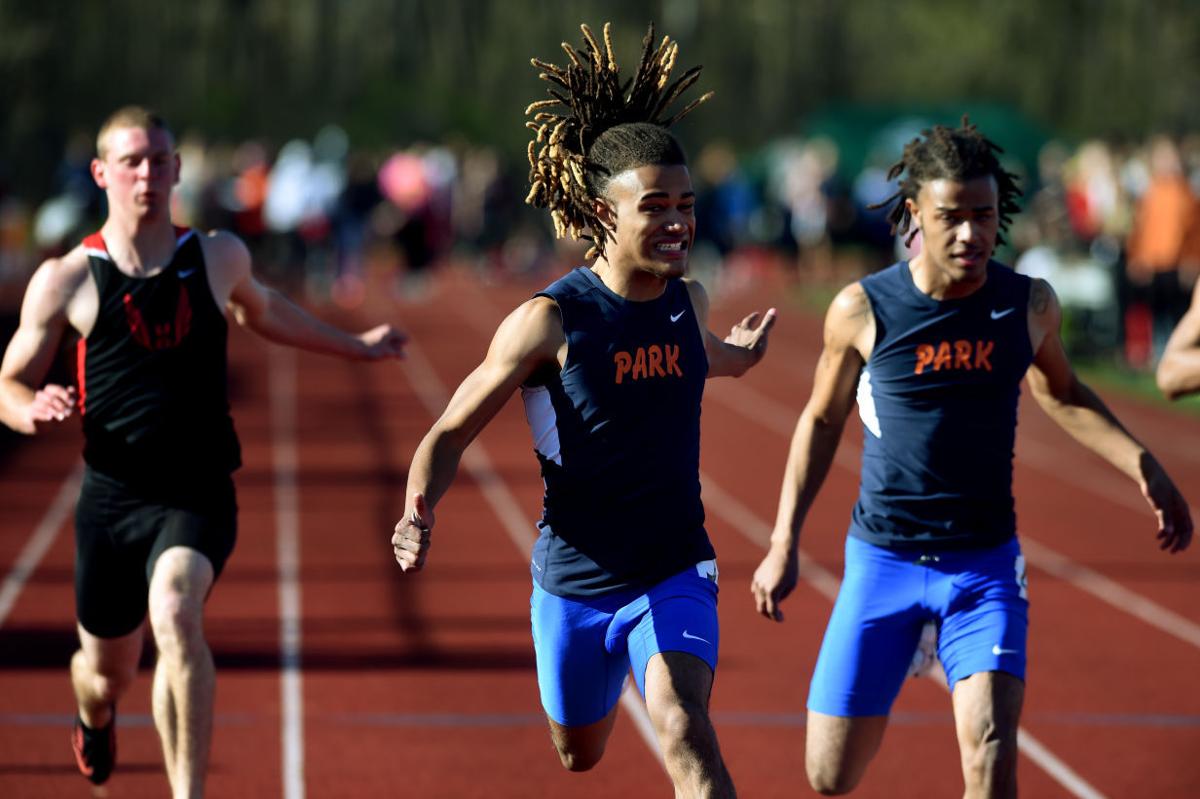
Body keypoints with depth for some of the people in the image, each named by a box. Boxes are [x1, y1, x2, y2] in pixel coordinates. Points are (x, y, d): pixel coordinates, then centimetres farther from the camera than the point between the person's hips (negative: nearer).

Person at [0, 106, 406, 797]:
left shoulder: (219, 258, 3)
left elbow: (261, 308, 27)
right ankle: (95, 718, 54)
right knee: (108, 671, 13)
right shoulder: (66, 280, -3)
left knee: (176, 614, -30)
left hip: (199, 493, -1)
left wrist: (354, 345, 37)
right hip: (110, 497, 1)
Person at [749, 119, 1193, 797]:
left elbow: (1060, 393, 17)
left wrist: (1145, 468, 6)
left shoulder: (1031, 305, -4)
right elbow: (823, 420, 7)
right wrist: (784, 545, 6)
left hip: (986, 563, 0)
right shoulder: (862, 310, -9)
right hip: (883, 559, 0)